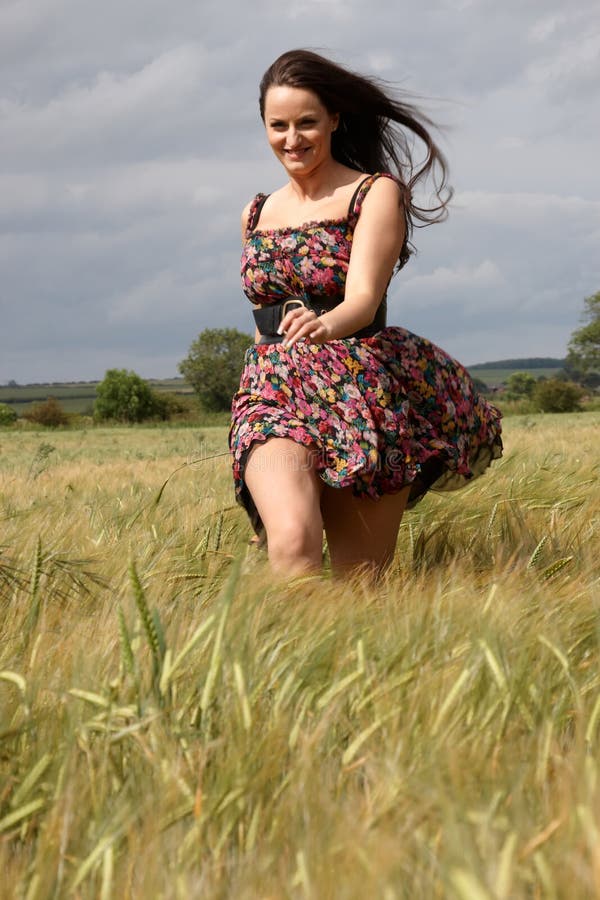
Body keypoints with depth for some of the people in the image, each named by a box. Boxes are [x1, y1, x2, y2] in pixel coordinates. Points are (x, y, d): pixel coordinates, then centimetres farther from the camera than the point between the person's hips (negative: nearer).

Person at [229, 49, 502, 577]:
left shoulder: (377, 193, -1)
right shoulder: (256, 216, 15)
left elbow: (364, 297, -18)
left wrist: (327, 324, -38)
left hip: (362, 396, -2)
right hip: (274, 394, 2)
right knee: (292, 541, -25)